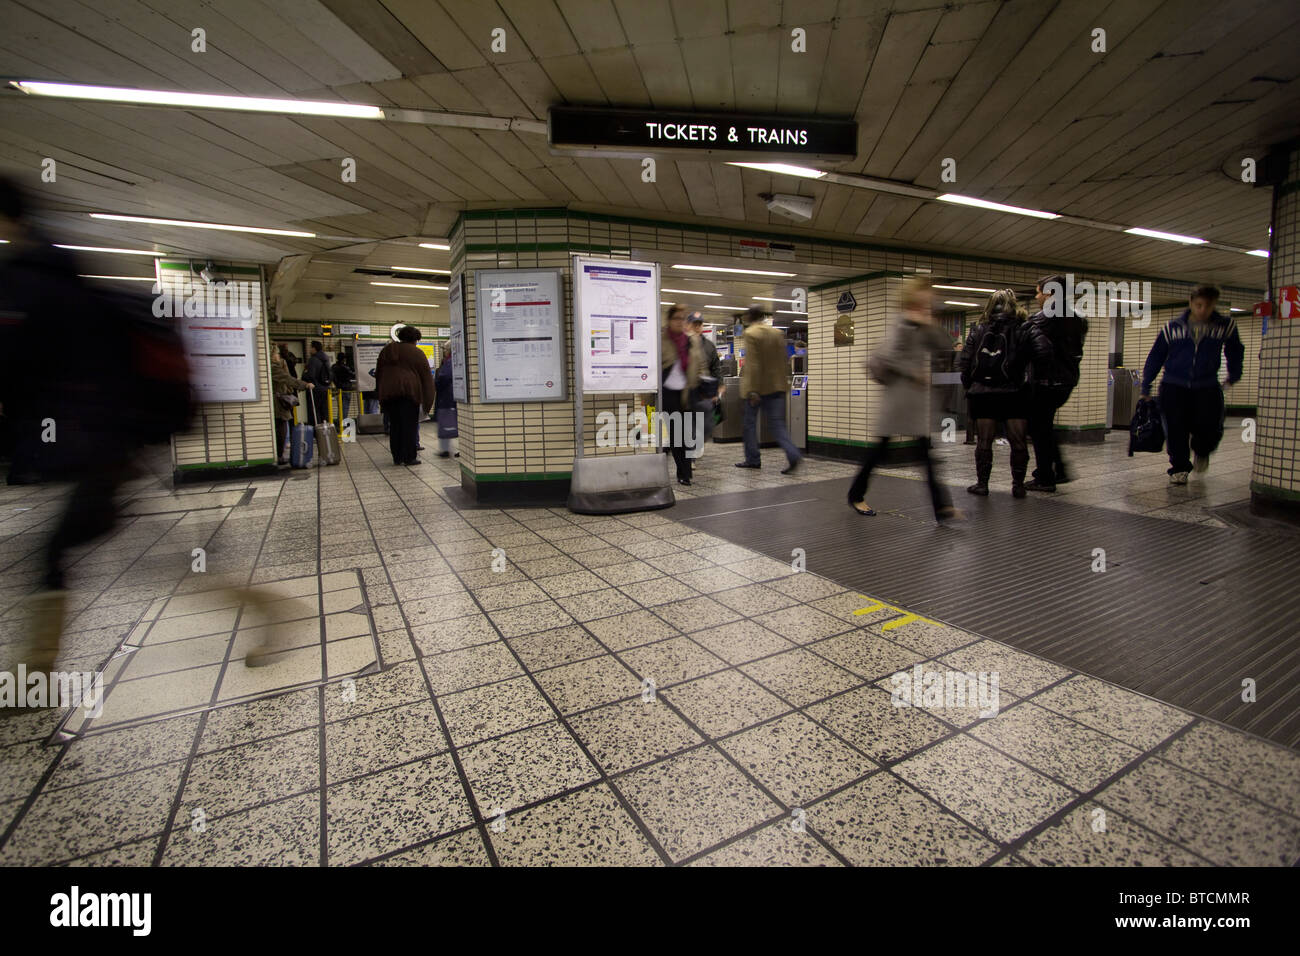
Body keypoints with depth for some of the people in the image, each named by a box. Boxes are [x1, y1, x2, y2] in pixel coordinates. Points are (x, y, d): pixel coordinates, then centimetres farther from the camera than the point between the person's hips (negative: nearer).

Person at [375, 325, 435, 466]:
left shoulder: (386, 350, 19)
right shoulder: (416, 353, 4)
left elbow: (378, 373, 20)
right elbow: (426, 376, 1)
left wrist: (380, 393, 23)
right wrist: (428, 400, 3)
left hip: (387, 391, 5)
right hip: (409, 390, -5)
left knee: (394, 425, 9)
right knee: (410, 425, -2)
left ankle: (397, 457, 12)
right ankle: (409, 457, -3)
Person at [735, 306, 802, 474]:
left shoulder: (750, 334, -10)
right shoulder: (777, 333, 9)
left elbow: (752, 364, -17)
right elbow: (783, 361, 10)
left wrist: (752, 390, -18)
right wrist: (783, 381, 18)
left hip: (756, 386, -5)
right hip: (776, 385, 5)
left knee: (750, 422, 10)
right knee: (777, 424, 5)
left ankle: (753, 459, 17)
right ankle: (793, 455, -12)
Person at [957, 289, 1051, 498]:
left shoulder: (978, 331, 7)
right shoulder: (1025, 329, 0)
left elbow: (964, 362, 2)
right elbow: (1044, 352, -14)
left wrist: (968, 386, 10)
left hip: (983, 394, 2)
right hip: (1013, 393, -1)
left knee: (984, 441, 8)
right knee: (1017, 441, 7)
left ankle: (982, 483, 12)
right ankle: (1018, 485, 12)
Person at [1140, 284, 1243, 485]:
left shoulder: (1226, 326, 4)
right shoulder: (1172, 327, 0)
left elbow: (1235, 350, 23)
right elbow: (1155, 357, 7)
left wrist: (1234, 374, 27)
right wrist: (1145, 387, 7)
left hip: (1207, 387, 1)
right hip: (1174, 387, -1)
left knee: (1210, 430, -8)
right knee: (1175, 431, -3)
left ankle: (1201, 451, 26)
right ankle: (1179, 468, 13)